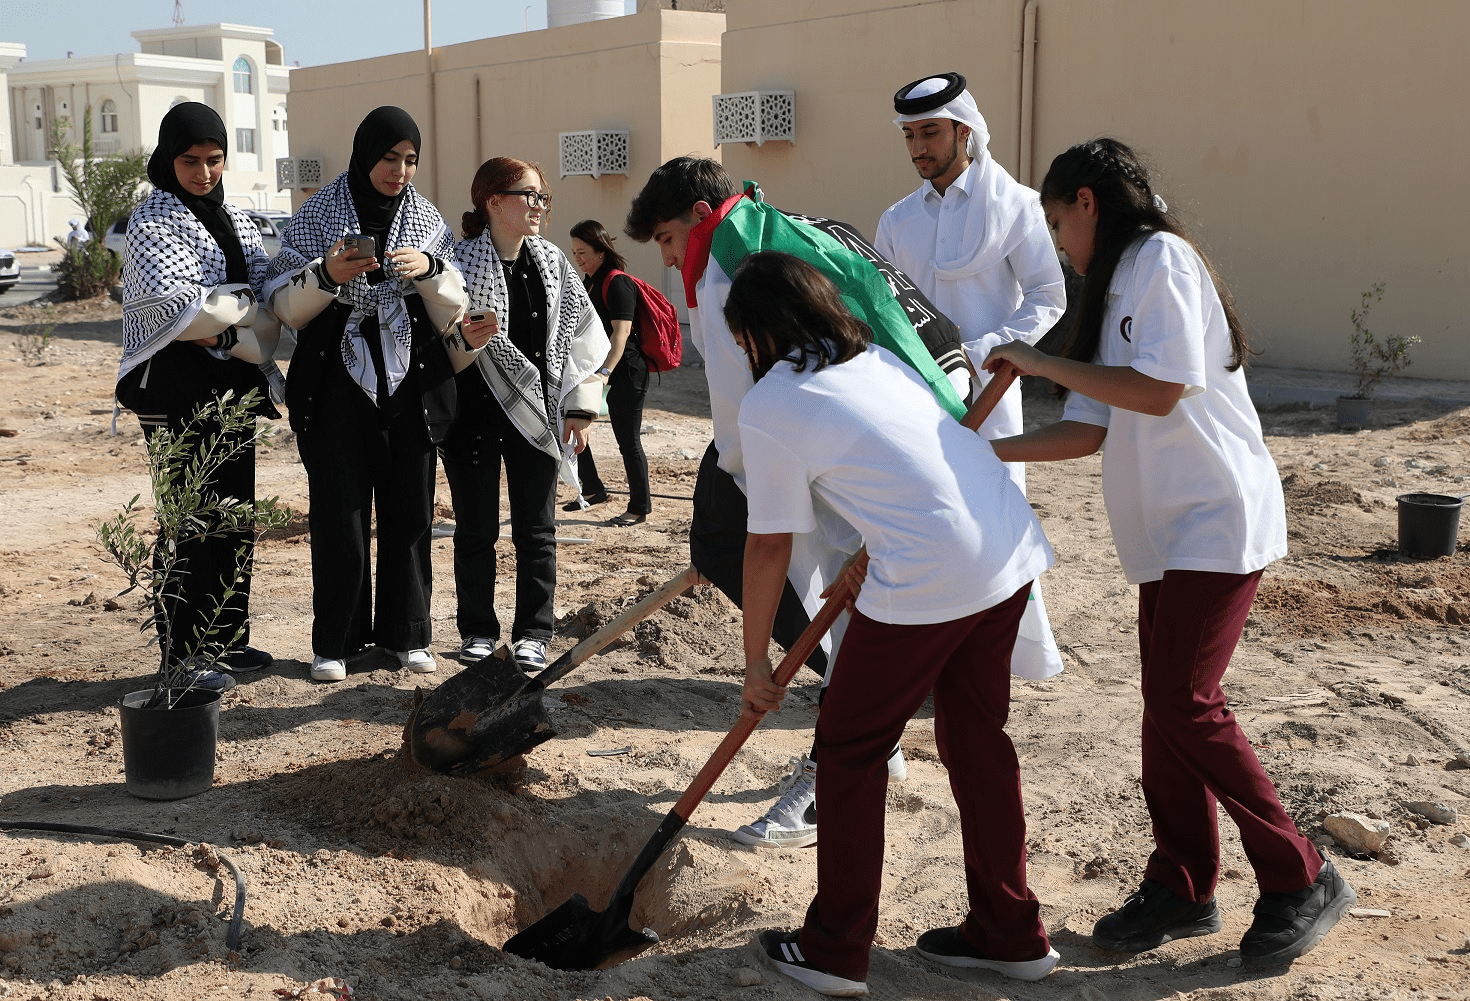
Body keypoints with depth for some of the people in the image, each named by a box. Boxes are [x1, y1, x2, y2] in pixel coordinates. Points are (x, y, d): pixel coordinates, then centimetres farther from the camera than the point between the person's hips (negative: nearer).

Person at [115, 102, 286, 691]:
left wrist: (223, 328, -12)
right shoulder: (153, 220, -5)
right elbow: (178, 303, -19)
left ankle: (227, 639, 21)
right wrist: (245, 306, -11)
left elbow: (269, 293, 5)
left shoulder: (234, 219, 16)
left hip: (232, 382, 7)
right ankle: (182, 654, 0)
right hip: (177, 384, -7)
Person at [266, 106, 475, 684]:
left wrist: (430, 271, -13)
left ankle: (405, 635, 17)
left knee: (409, 511, 5)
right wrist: (326, 275, -19)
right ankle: (335, 642, 9)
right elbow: (285, 306, -1)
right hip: (337, 385, -2)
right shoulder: (316, 216, 1)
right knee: (340, 513, -1)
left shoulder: (428, 220, 8)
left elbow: (453, 313, 5)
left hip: (412, 385, 2)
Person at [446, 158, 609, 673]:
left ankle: (533, 634, 16)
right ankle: (477, 630, 21)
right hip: (474, 412, -3)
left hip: (534, 415, 3)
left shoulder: (552, 262, 4)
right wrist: (459, 337, -28)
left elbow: (579, 334, 8)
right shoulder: (460, 262, -9)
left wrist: (580, 406, 4)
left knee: (536, 530, 6)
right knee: (475, 528, 7)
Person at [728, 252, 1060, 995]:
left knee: (849, 747, 10)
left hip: (927, 580, -8)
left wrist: (756, 661, 11)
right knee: (975, 737, 20)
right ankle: (1009, 933, 31)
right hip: (1011, 548, 8)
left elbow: (770, 545, 1)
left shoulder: (768, 405, -3)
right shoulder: (872, 355, 19)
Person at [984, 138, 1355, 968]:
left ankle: (1302, 880, 5)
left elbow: (1158, 391, -21)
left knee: (1188, 705, -10)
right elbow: (1089, 430, 13)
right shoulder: (1118, 287, 19)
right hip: (1168, 527, 10)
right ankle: (1183, 889, 20)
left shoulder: (1162, 257, -10)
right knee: (1168, 706, 9)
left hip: (1217, 521, -9)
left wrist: (1042, 362, -12)